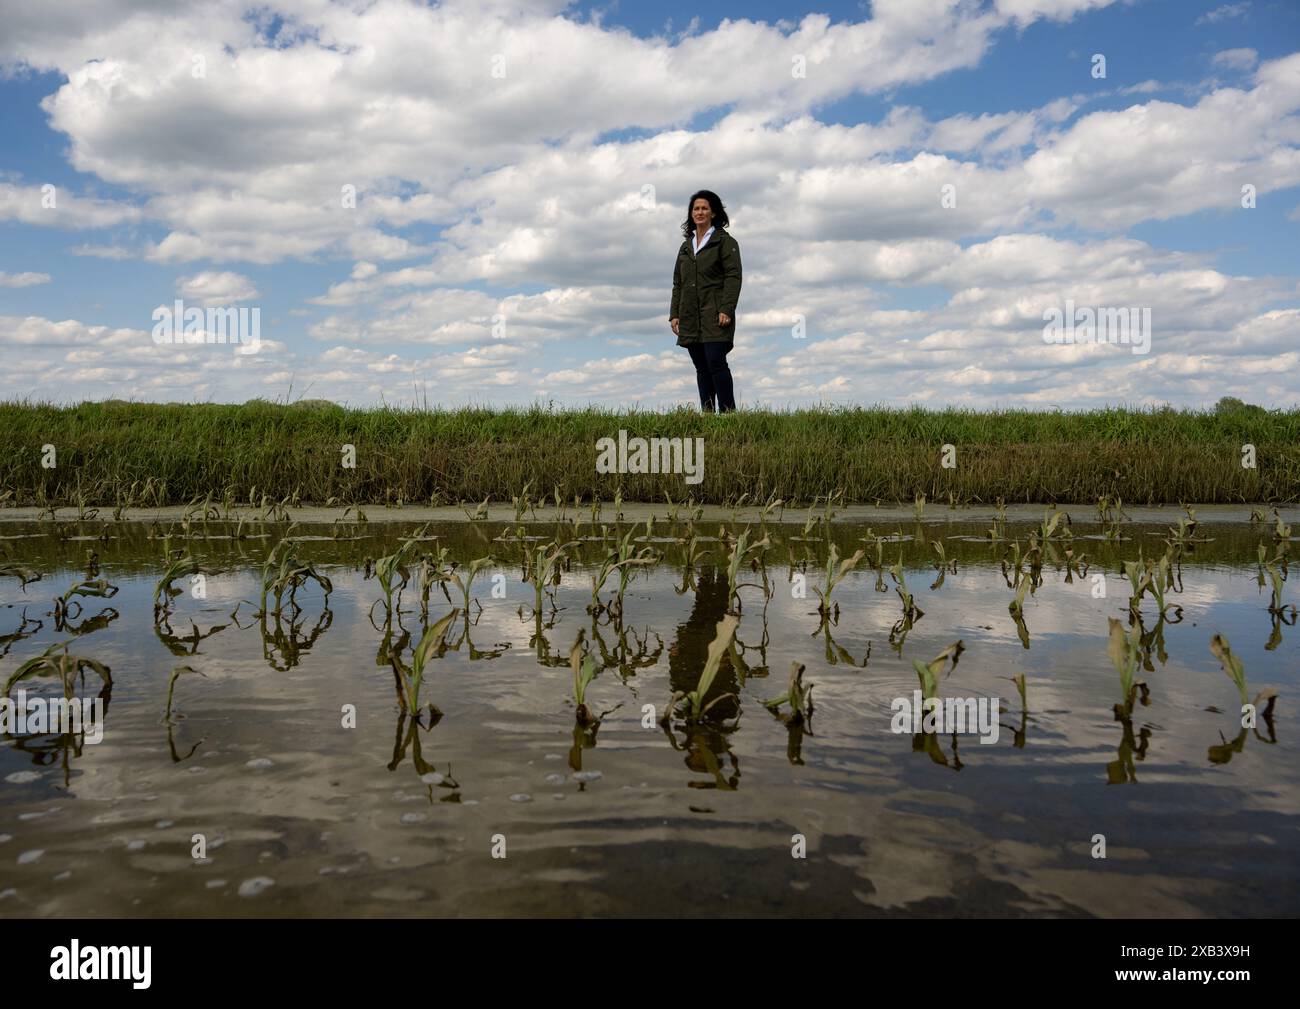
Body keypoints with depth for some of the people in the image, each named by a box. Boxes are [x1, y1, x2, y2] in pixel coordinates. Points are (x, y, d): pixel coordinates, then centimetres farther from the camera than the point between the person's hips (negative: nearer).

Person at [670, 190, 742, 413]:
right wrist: (674, 314, 9)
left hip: (715, 315, -6)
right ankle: (706, 413, 9)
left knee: (716, 363, -15)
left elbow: (733, 277, -8)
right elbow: (677, 283, 19)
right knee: (701, 368, 6)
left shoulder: (725, 241, 1)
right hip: (690, 318, 6)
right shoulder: (686, 246, 19)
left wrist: (726, 310, -18)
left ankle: (727, 413, -12)